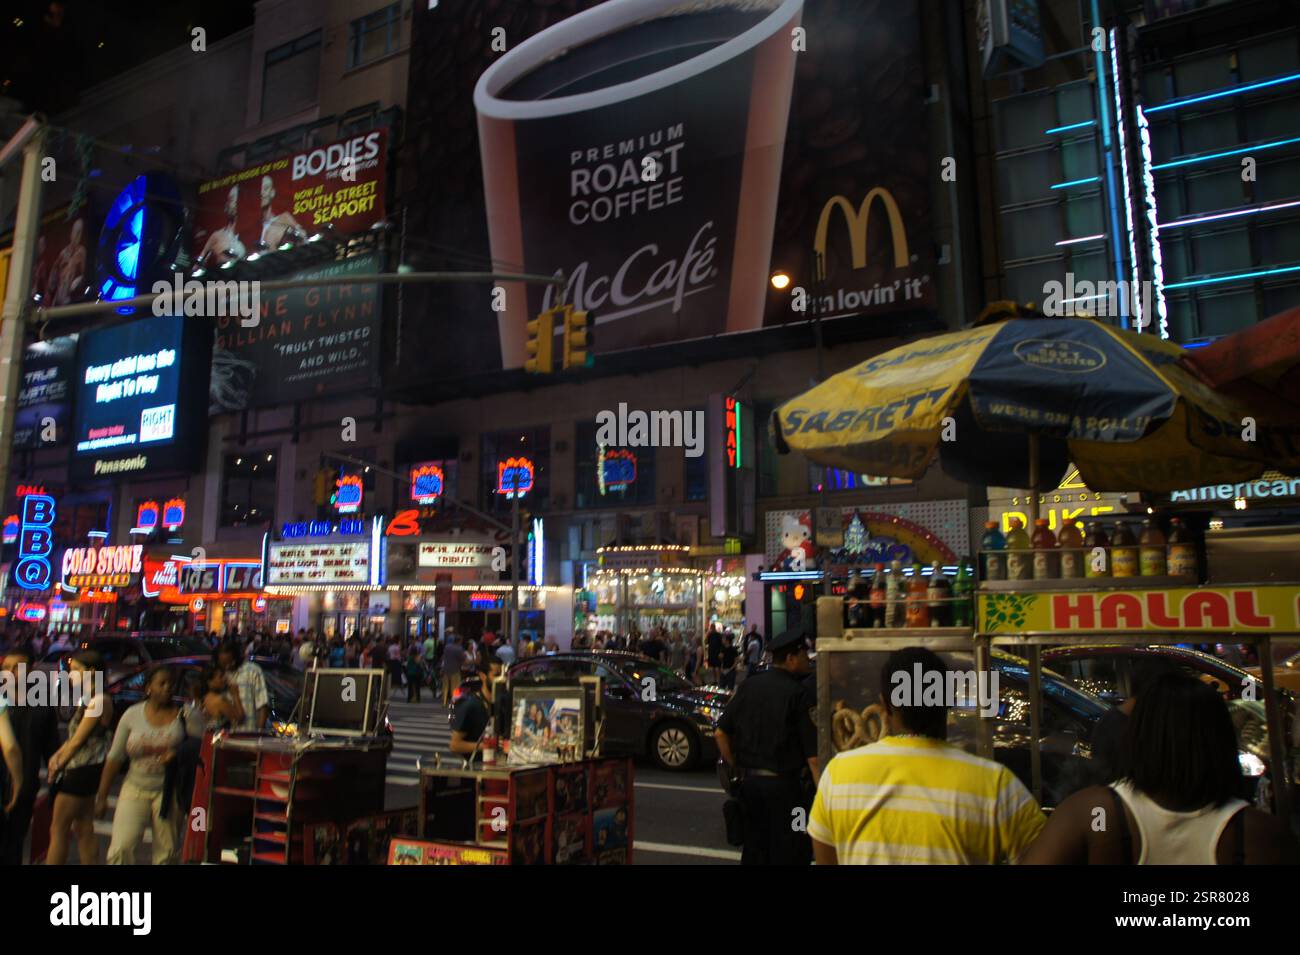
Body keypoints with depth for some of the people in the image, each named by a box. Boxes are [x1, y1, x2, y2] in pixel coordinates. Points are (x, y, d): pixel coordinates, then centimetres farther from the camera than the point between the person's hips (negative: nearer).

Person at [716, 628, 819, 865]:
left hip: (749, 780, 6)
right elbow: (812, 753, -16)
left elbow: (721, 733, 5)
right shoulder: (796, 693, -13)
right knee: (788, 854, 7)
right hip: (782, 783, -5)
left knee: (754, 849, 19)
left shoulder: (749, 686, 3)